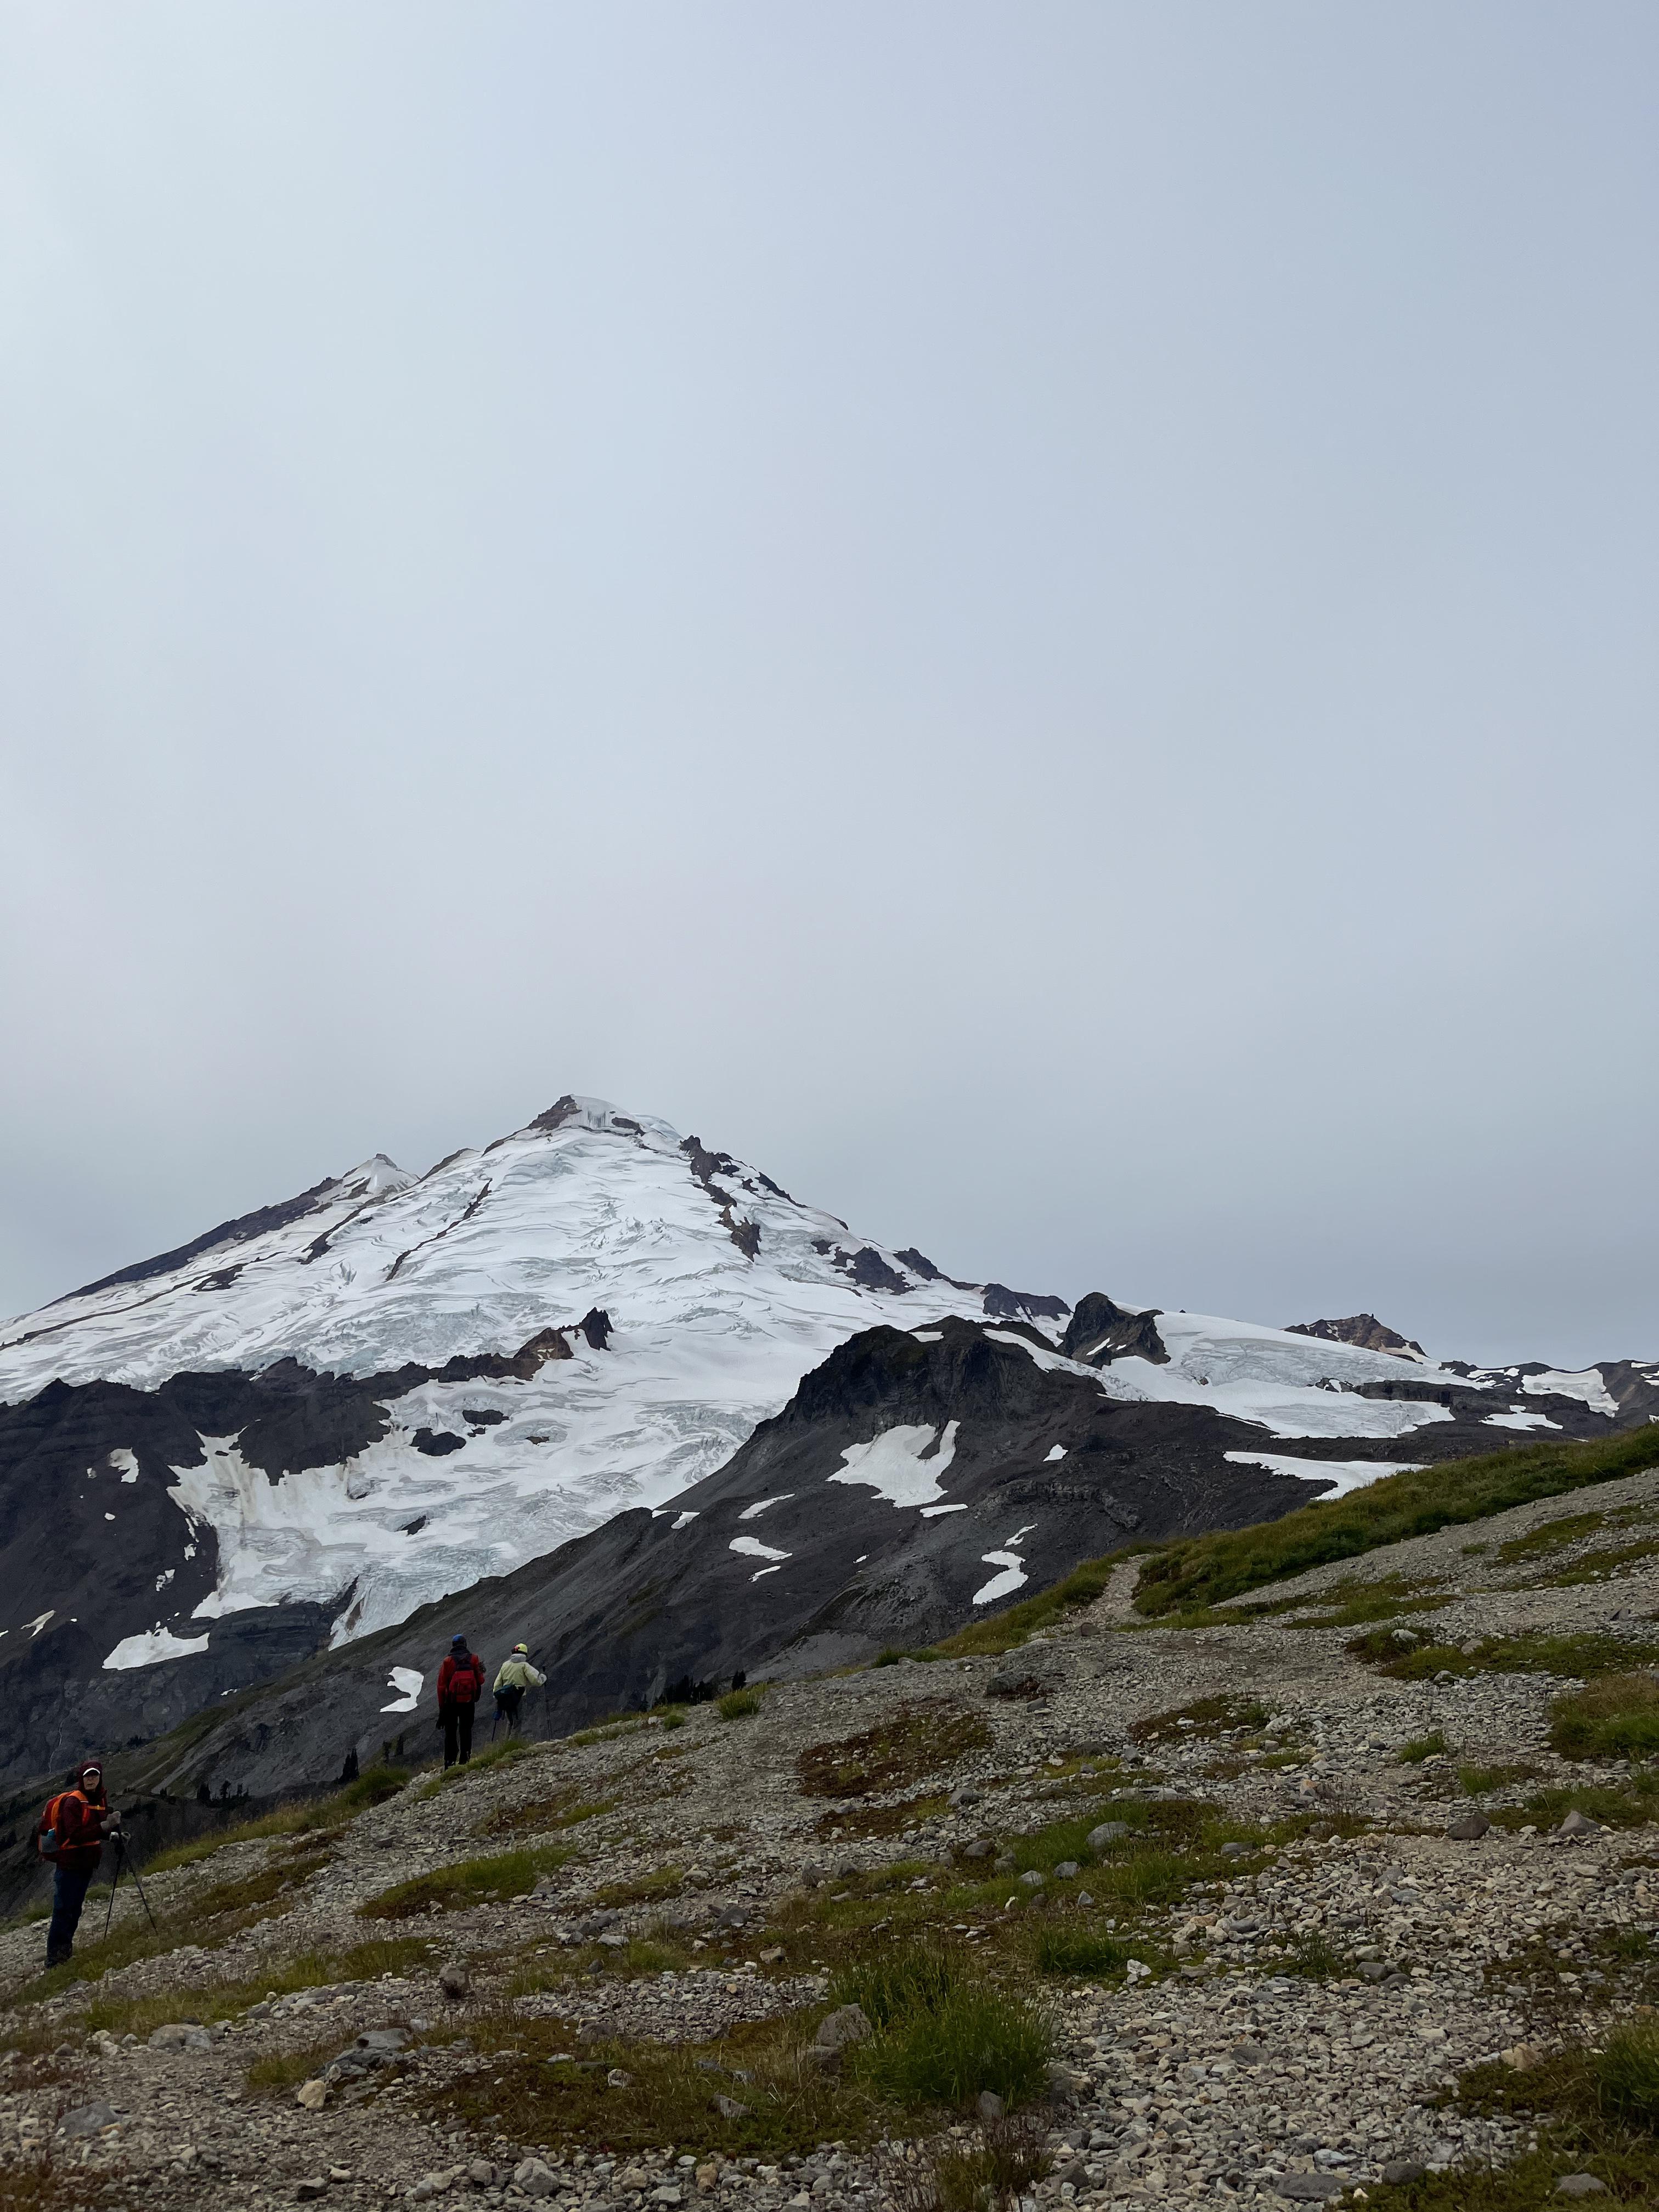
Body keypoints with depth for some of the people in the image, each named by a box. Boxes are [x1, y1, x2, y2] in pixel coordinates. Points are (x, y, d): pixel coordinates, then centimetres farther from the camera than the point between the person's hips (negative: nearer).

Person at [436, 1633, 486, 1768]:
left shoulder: (447, 1661, -5)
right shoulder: (473, 1659, -3)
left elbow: (441, 1685, -4)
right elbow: (480, 1681, -1)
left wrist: (442, 1706, 3)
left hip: (451, 1702, -1)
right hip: (469, 1701, 1)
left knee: (450, 1733, 10)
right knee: (466, 1731, 11)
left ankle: (450, 1761, 7)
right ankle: (465, 1760, 7)